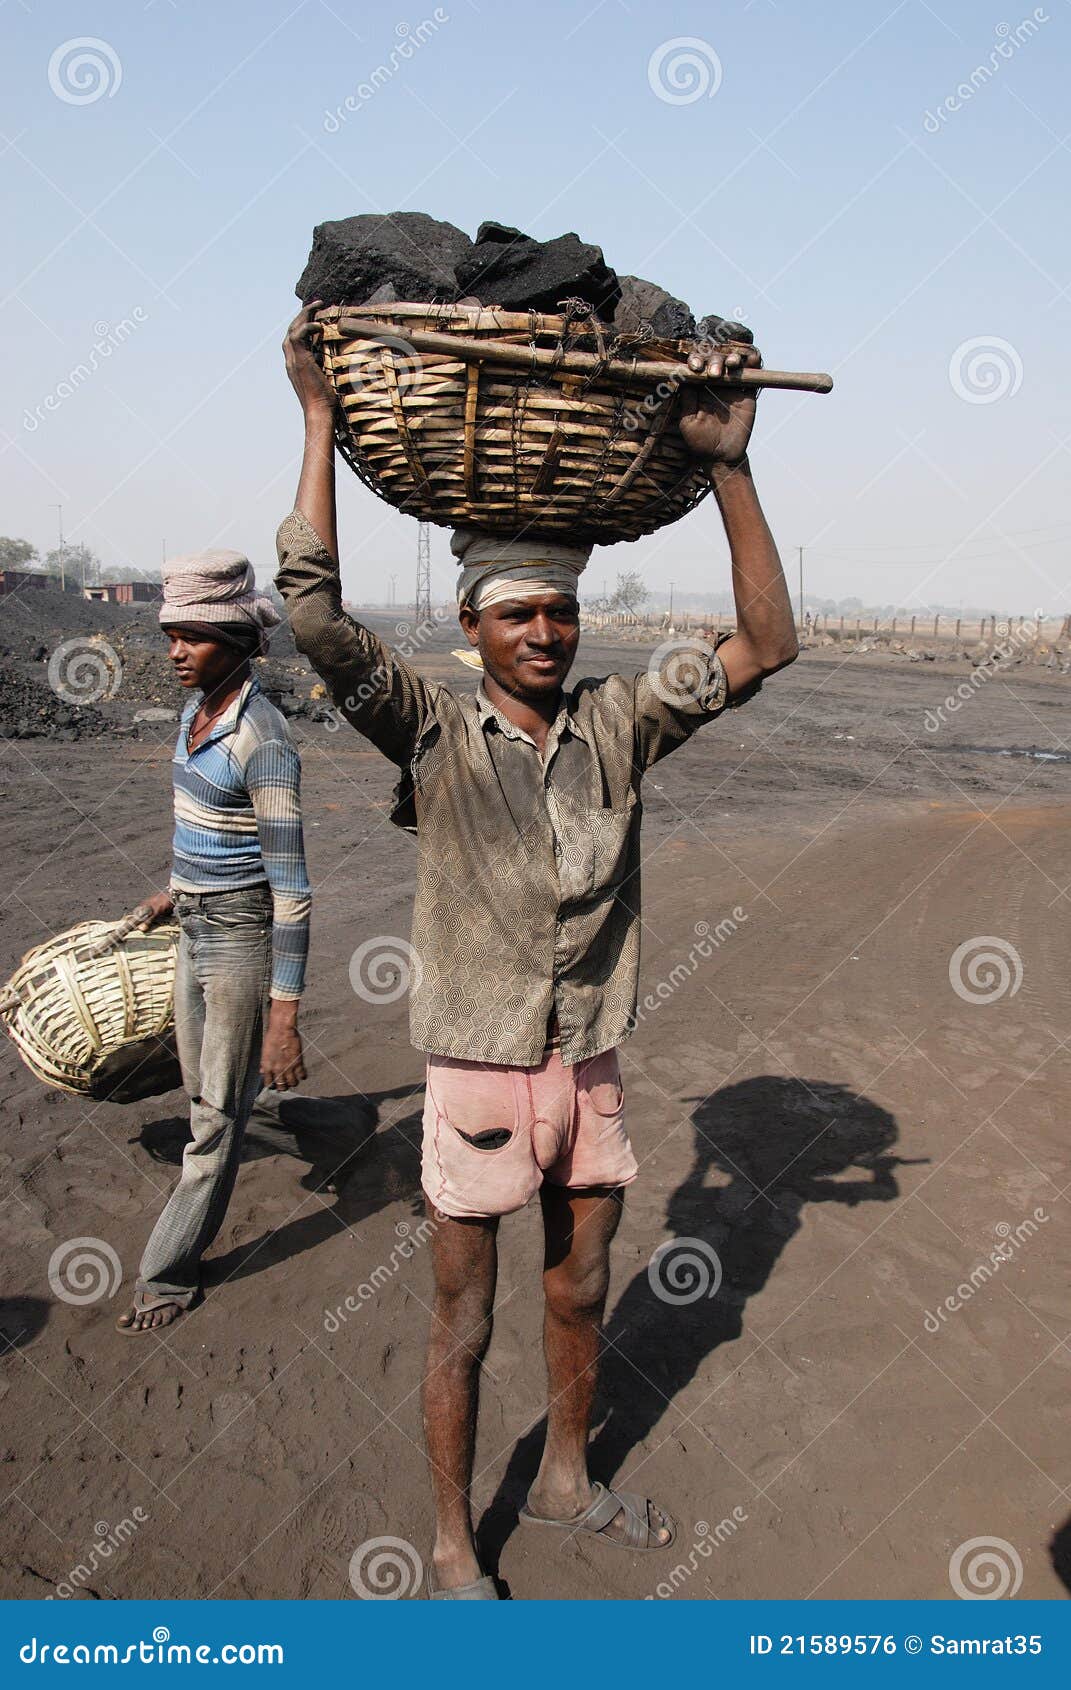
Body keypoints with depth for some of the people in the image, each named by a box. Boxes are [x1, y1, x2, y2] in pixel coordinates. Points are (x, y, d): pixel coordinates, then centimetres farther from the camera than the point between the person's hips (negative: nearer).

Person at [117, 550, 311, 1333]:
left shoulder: (263, 740, -24)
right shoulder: (199, 711, 3)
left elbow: (290, 886, -24)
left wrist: (285, 1018, -25)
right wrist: (178, 890, 33)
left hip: (242, 939, -8)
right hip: (198, 928, 9)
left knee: (218, 1113, 7)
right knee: (202, 1092, 24)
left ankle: (169, 1273, 22)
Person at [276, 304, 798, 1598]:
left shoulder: (617, 725, -1)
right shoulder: (434, 733, -10)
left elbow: (764, 645, -8)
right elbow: (313, 613, -23)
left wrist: (728, 464, -14)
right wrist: (321, 418, -21)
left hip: (590, 1070, 4)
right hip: (477, 1072, -4)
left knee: (582, 1294, 22)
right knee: (463, 1323, 11)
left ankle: (565, 1480, 47)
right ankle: (453, 1548, 34)